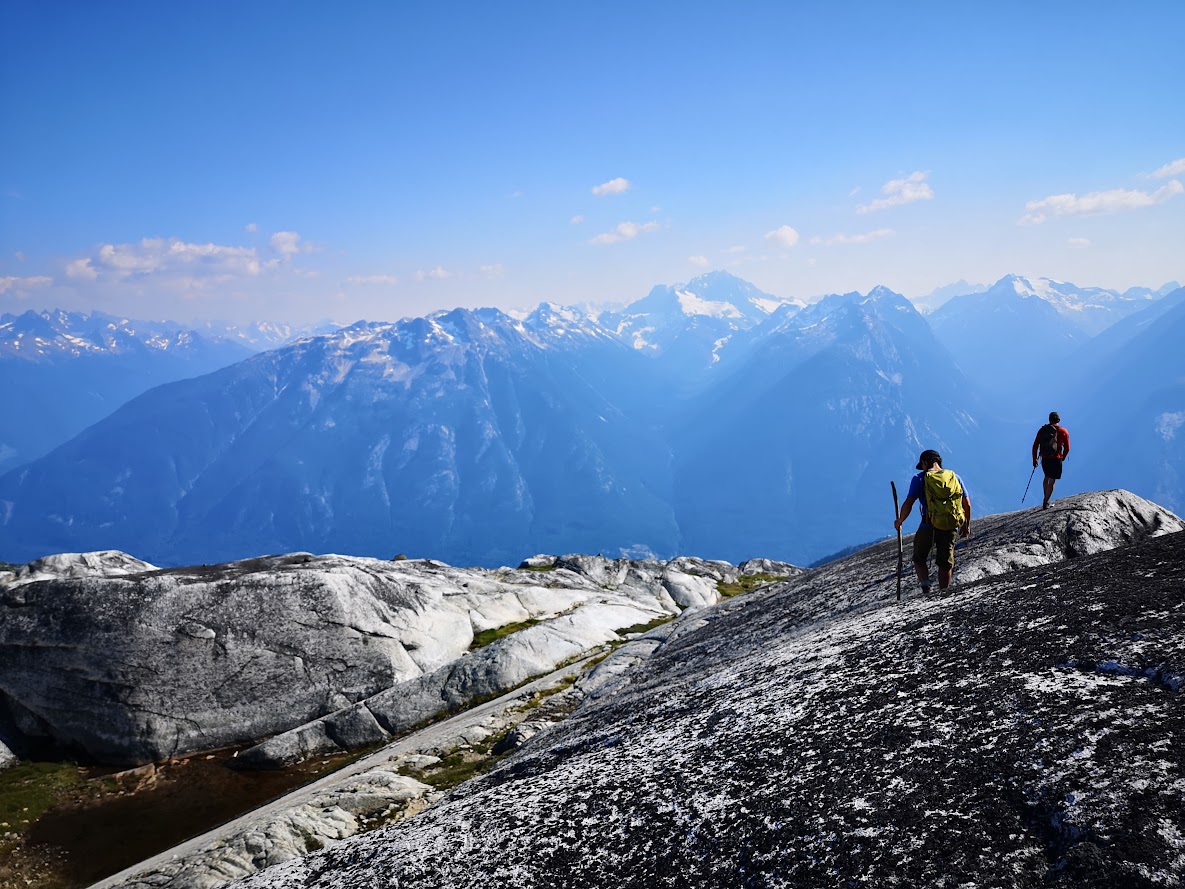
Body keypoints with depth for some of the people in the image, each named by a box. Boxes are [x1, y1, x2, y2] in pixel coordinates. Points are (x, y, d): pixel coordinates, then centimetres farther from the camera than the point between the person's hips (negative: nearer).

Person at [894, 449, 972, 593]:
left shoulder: (920, 479, -1)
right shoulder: (955, 477, 9)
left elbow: (908, 504, -8)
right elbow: (967, 504, 9)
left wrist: (900, 521, 8)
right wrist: (966, 525, 21)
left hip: (928, 527, -3)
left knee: (919, 559, 14)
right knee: (945, 564, 16)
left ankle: (926, 588, -7)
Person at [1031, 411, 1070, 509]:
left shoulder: (1042, 430, 5)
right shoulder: (1063, 431, -4)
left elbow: (1035, 445, 3)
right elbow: (1067, 447, -2)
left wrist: (1034, 459, 10)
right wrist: (1063, 457, 17)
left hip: (1044, 459, 4)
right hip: (1056, 460, -4)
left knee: (1047, 478, 24)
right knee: (1051, 481, 2)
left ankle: (1046, 500, 28)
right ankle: (1045, 503, -3)